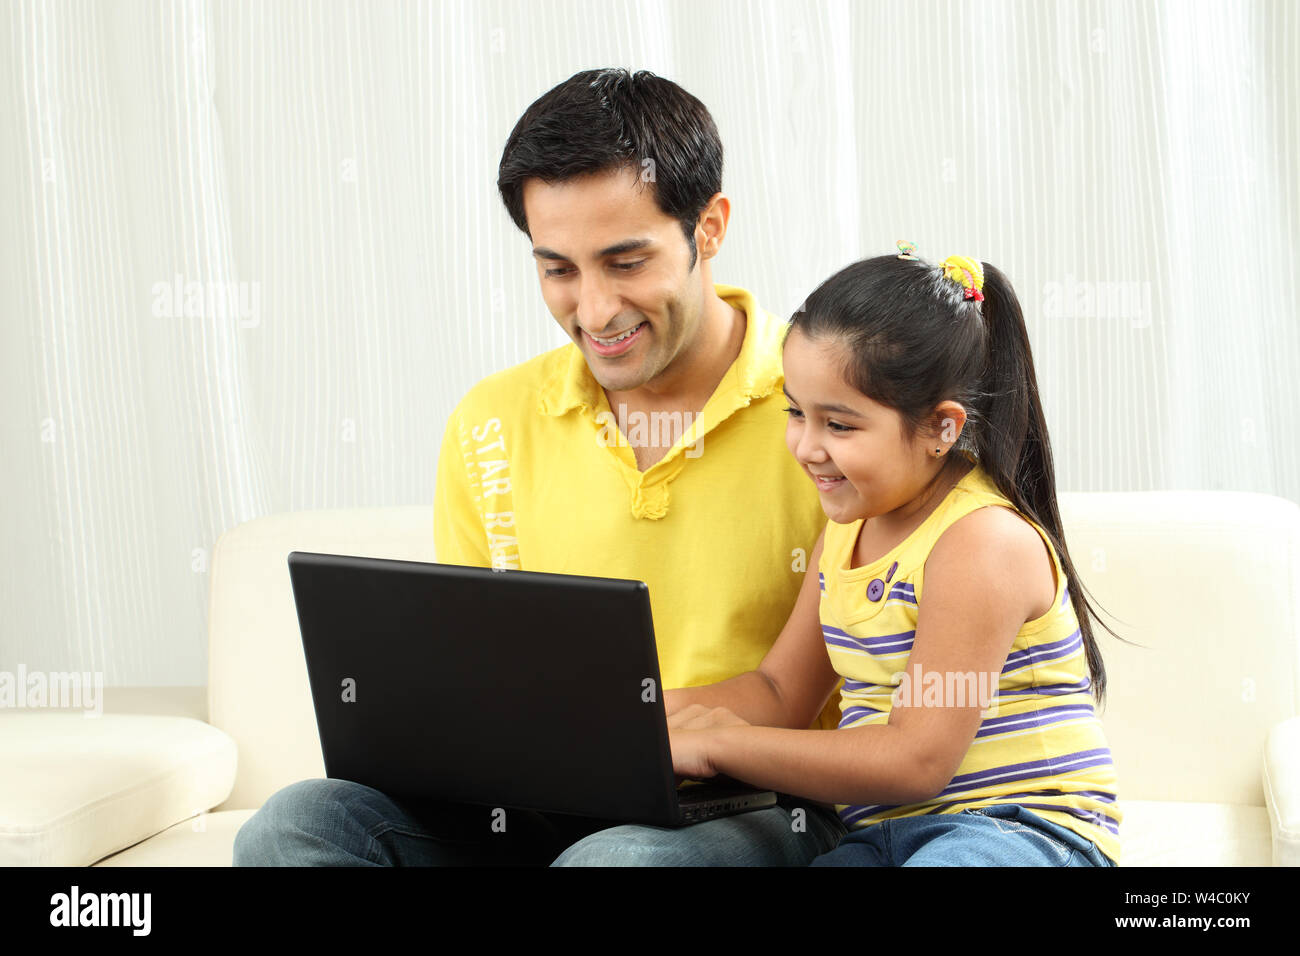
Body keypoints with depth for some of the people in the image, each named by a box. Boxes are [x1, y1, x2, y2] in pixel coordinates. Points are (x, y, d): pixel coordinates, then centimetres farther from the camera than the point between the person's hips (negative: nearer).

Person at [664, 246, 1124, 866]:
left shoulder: (983, 540, -17)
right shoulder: (851, 523, 13)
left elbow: (919, 759, -20)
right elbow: (779, 692, 17)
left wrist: (716, 744, -16)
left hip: (1023, 830, -7)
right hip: (880, 833, 8)